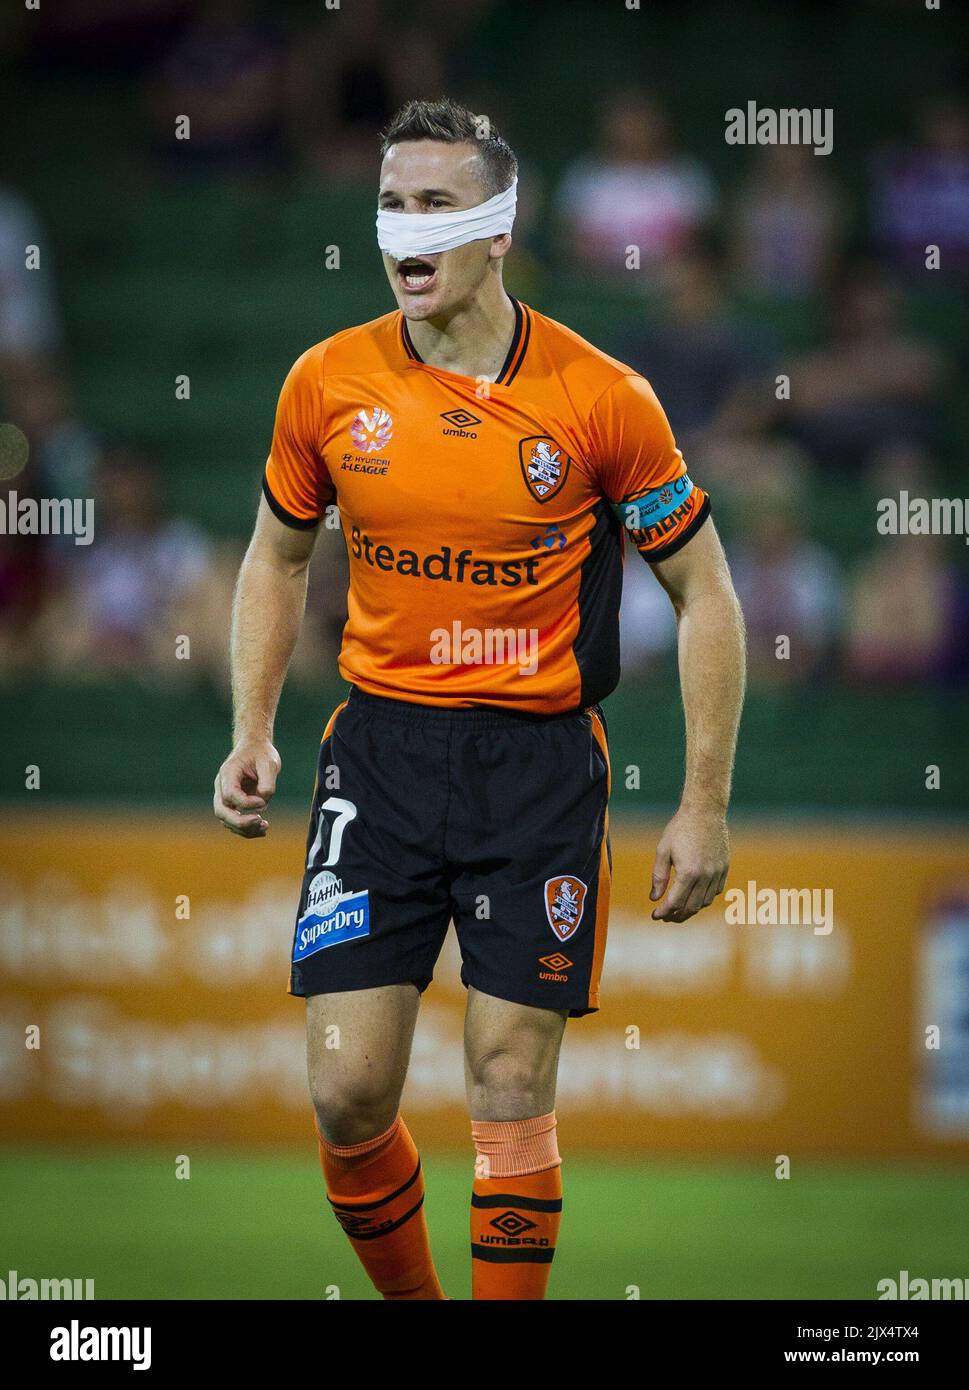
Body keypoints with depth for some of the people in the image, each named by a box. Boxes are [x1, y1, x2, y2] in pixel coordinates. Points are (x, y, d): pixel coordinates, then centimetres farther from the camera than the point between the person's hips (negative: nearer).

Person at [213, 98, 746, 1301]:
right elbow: (277, 558, 17)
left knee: (512, 1094, -2)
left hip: (540, 762, -2)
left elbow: (703, 592, 1)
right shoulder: (328, 384, 0)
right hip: (381, 749, 2)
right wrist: (252, 734, 5)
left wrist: (705, 805, -2)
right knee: (347, 1091, -4)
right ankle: (408, 1296, 20)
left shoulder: (601, 398, -7)